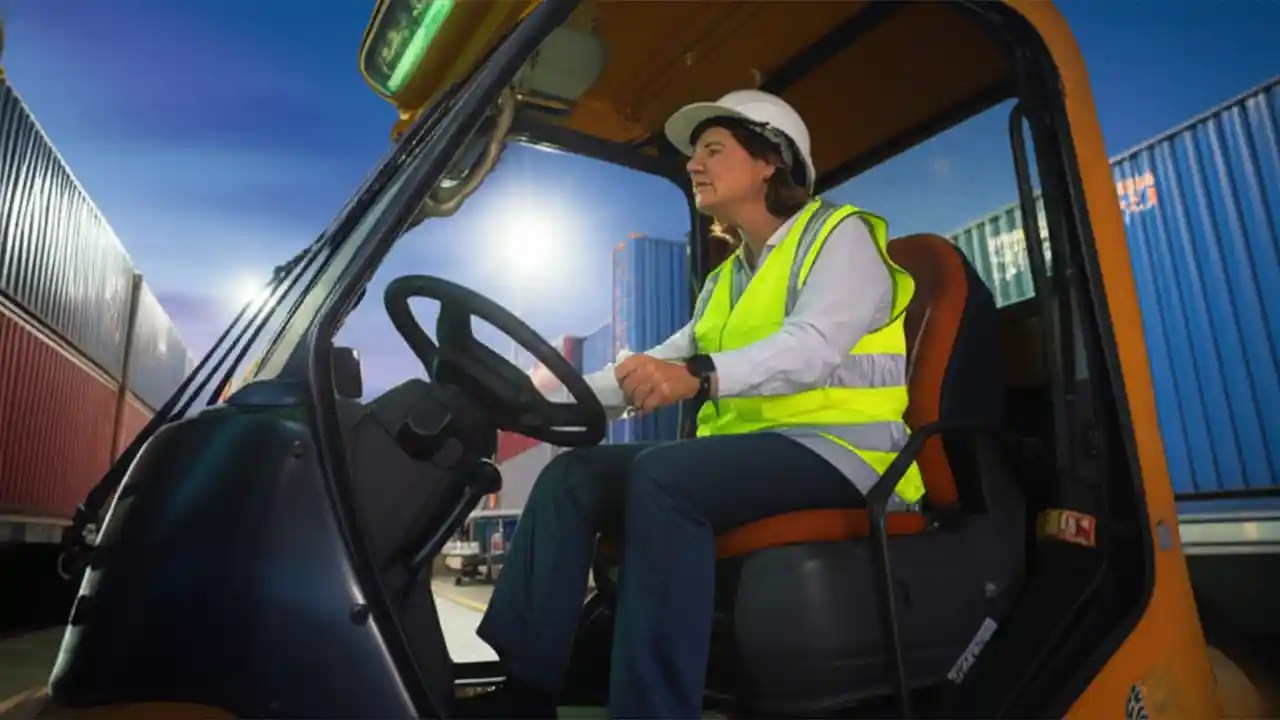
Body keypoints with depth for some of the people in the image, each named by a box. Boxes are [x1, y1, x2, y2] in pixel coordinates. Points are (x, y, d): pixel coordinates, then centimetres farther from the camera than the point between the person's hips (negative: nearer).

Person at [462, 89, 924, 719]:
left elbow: (813, 347, -20)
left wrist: (699, 377, -37)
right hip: (742, 454, 7)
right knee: (573, 474, -8)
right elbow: (664, 364, 16)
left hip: (834, 451, -7)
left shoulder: (839, 234, 0)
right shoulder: (725, 279, 23)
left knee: (663, 475, -33)